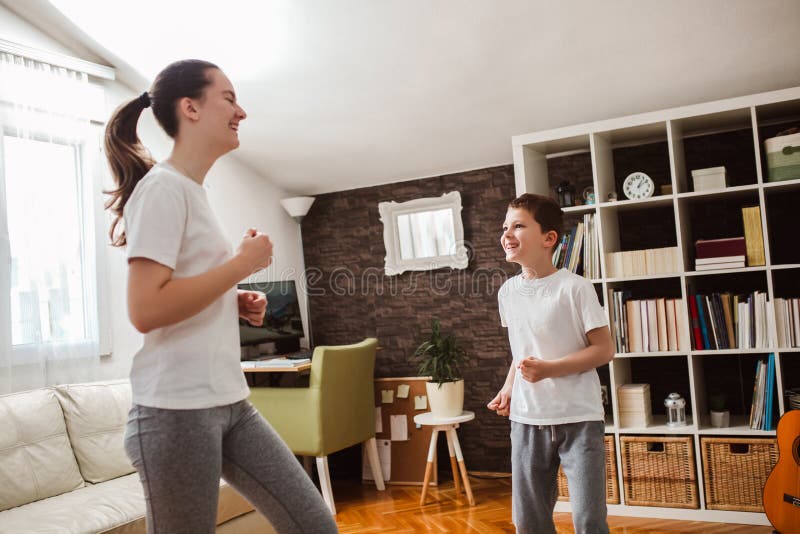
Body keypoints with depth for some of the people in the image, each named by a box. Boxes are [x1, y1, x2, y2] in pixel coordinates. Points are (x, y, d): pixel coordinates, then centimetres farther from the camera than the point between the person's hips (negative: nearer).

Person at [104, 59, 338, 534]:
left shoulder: (193, 190, 15)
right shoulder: (162, 187, -11)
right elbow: (146, 310, -23)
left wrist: (238, 303, 6)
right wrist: (244, 263, -14)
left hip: (230, 403, 9)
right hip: (177, 411, -9)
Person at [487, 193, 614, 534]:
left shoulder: (575, 287, -12)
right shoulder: (508, 292, 5)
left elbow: (604, 350, -10)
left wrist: (549, 369, -21)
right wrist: (508, 389, 4)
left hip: (578, 419, -5)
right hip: (526, 420, 5)